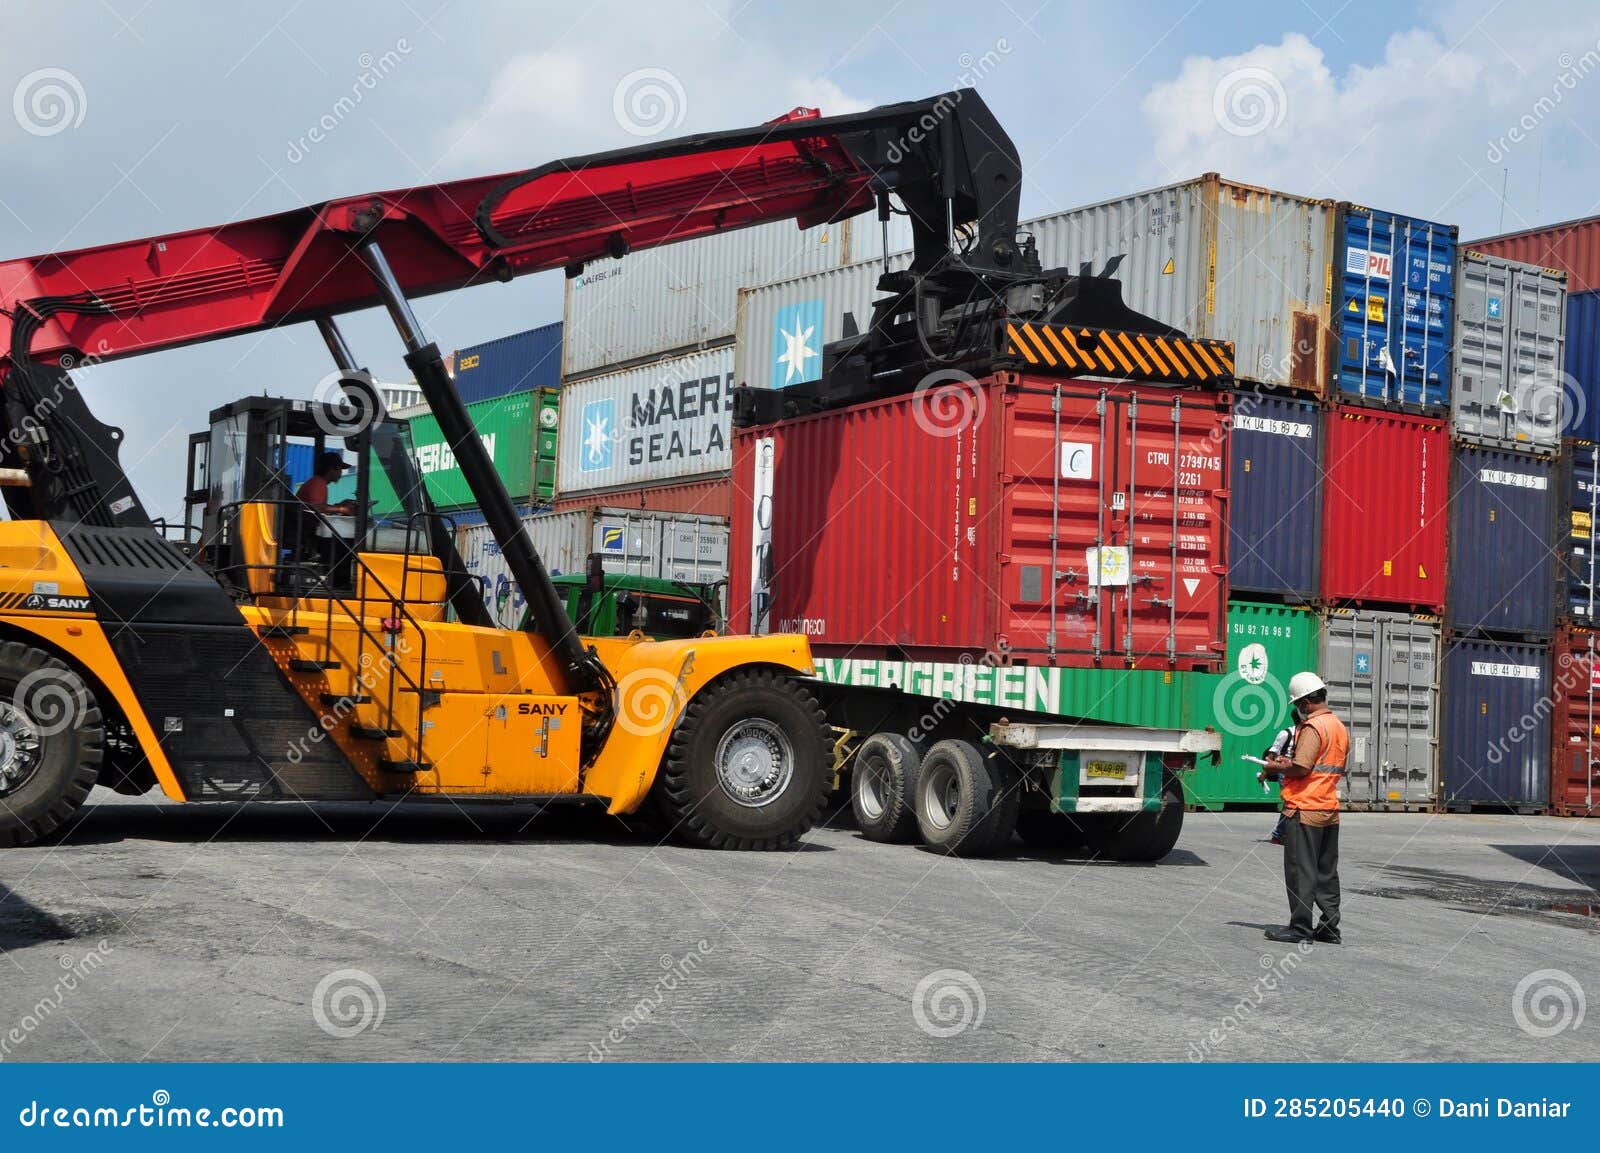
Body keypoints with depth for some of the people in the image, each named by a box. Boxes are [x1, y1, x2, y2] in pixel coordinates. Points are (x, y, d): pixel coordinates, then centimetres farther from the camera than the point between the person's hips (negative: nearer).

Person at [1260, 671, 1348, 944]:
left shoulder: (1313, 727, -13)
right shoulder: (1339, 727, 16)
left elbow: (1301, 768, -21)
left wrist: (1275, 767, -3)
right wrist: (1288, 763, 16)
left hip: (1305, 809, -9)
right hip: (1330, 809, 9)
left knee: (1300, 869, -3)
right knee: (1327, 872, 12)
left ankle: (1300, 927, -2)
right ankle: (1329, 928, 14)